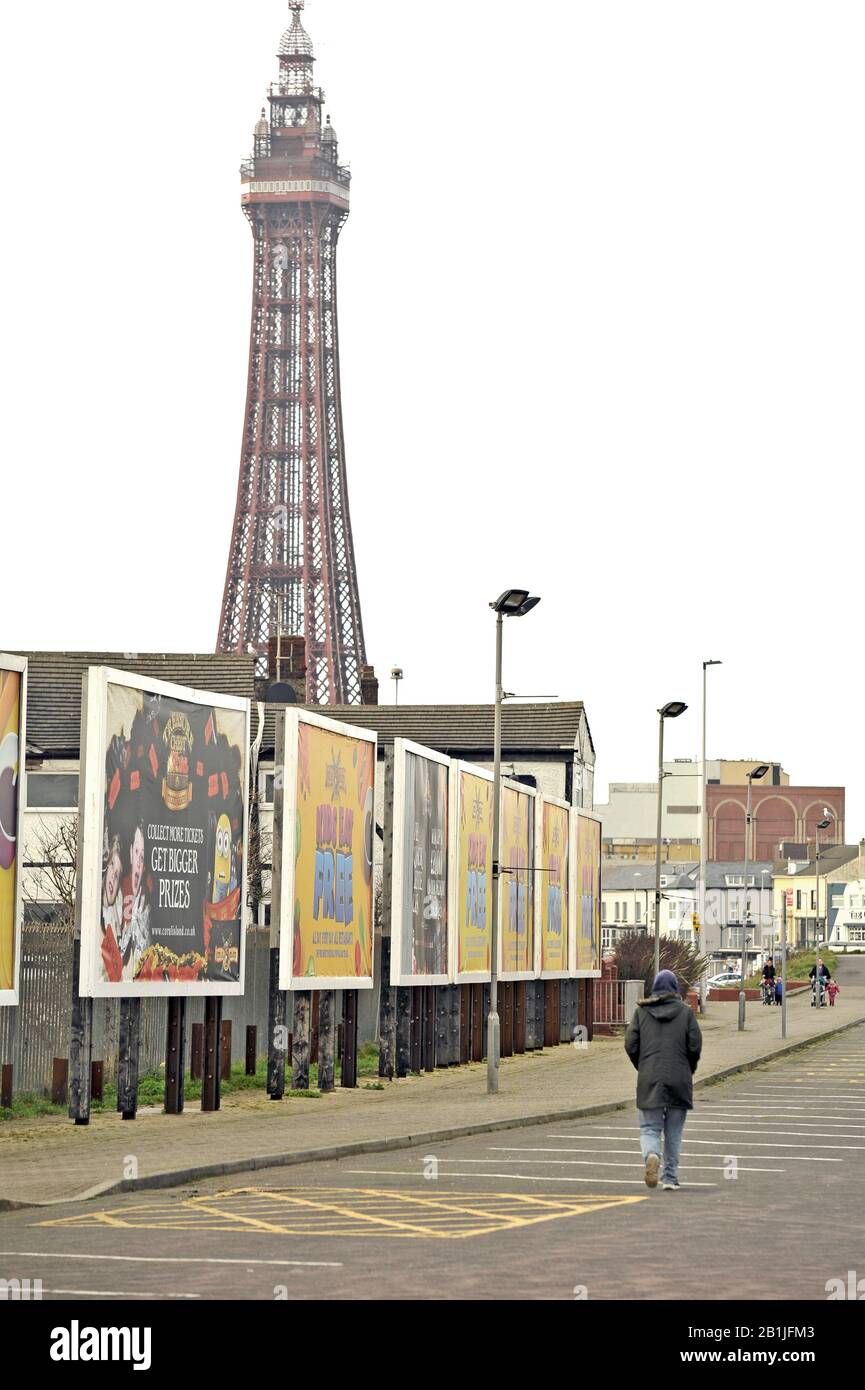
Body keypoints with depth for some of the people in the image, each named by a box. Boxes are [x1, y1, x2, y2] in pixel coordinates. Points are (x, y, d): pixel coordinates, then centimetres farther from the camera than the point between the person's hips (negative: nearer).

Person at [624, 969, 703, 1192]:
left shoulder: (641, 1011, 3)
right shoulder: (685, 1012, 0)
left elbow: (631, 1045, 1)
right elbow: (695, 1046, -4)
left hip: (649, 1080, 0)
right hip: (679, 1079, 0)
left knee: (649, 1128, 5)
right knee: (674, 1132, 11)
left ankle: (652, 1155, -26)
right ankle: (670, 1178, 13)